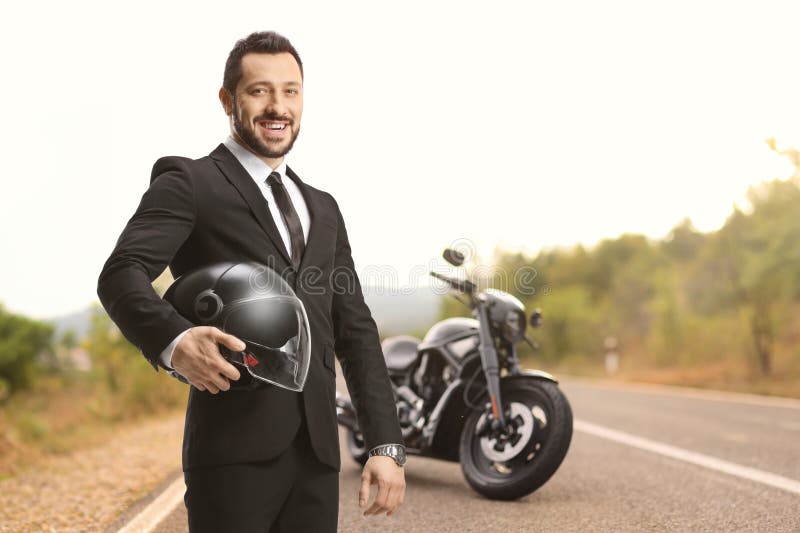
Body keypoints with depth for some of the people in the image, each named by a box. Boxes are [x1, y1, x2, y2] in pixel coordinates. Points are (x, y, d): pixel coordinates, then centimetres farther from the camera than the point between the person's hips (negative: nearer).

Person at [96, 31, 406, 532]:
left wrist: (387, 445, 6)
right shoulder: (188, 183, 2)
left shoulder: (324, 208, 19)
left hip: (318, 449, 5)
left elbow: (356, 332, 16)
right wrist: (174, 340, -34)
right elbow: (121, 274, -13)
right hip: (236, 446, -5)